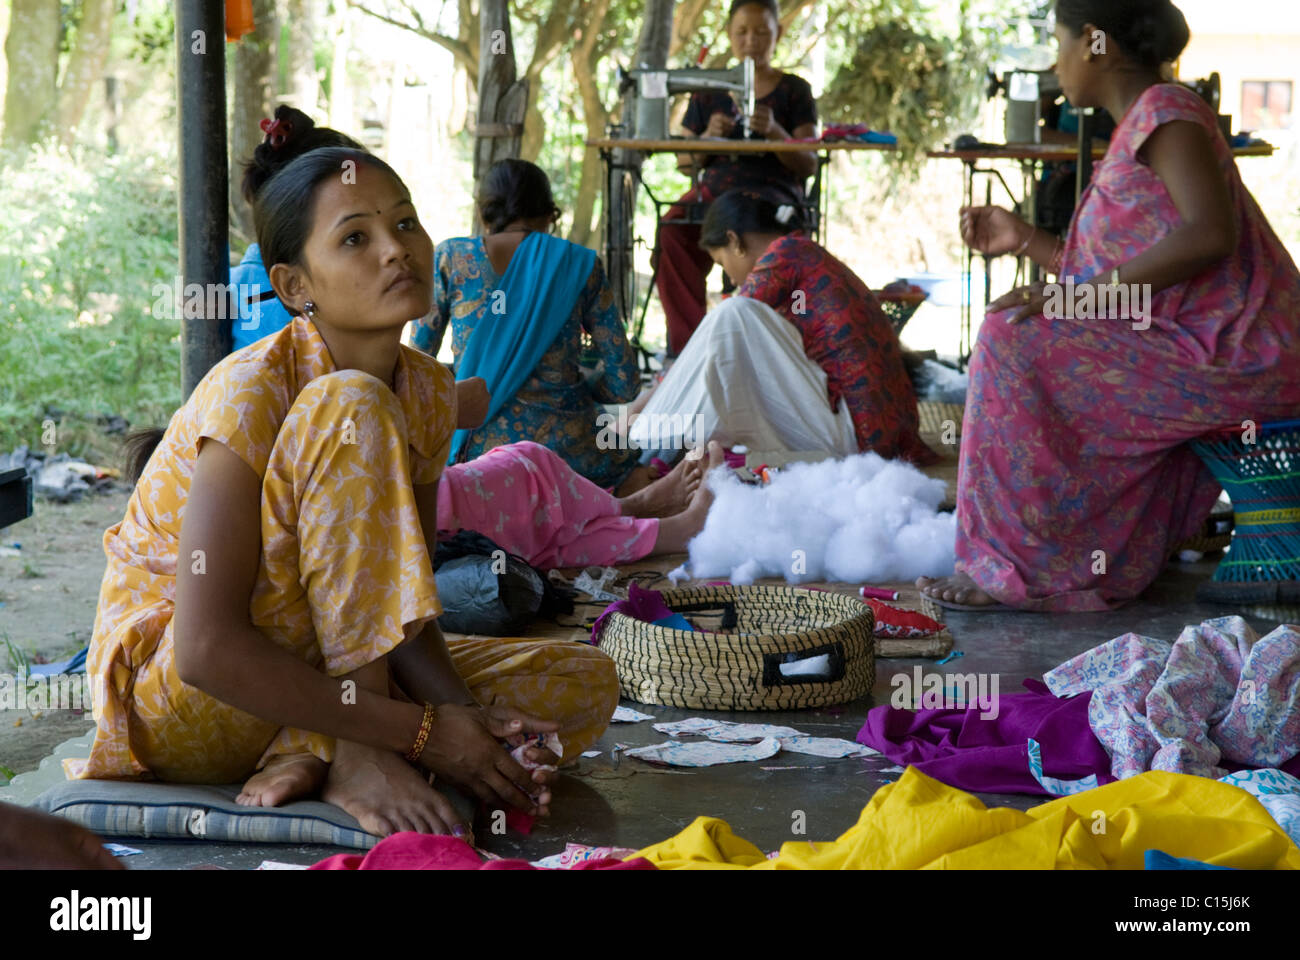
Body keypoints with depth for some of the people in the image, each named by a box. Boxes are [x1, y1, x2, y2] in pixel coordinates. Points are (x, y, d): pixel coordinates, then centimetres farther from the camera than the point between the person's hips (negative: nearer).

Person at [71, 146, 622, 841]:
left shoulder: (428, 393, -1)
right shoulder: (250, 393, -22)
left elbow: (395, 610, 0)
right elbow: (208, 649, -29)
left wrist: (464, 712, -22)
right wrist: (419, 730, -29)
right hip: (173, 698, -7)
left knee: (585, 682, -6)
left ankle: (310, 758, -16)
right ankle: (355, 758, -27)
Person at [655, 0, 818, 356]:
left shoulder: (794, 91, 11)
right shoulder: (708, 92, 19)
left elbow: (809, 166, 2)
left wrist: (774, 132, -16)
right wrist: (708, 137, -5)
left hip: (773, 193, -3)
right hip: (713, 190, 3)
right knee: (672, 231, -32)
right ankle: (687, 345, -31)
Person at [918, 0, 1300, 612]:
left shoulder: (1167, 110, -10)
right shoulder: (1138, 131, 19)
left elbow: (1211, 234, -25)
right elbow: (1114, 277, 20)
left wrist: (1077, 294, -23)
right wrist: (1023, 239, 21)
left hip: (1234, 353, -10)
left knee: (1015, 341, -15)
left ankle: (1014, 566, -7)